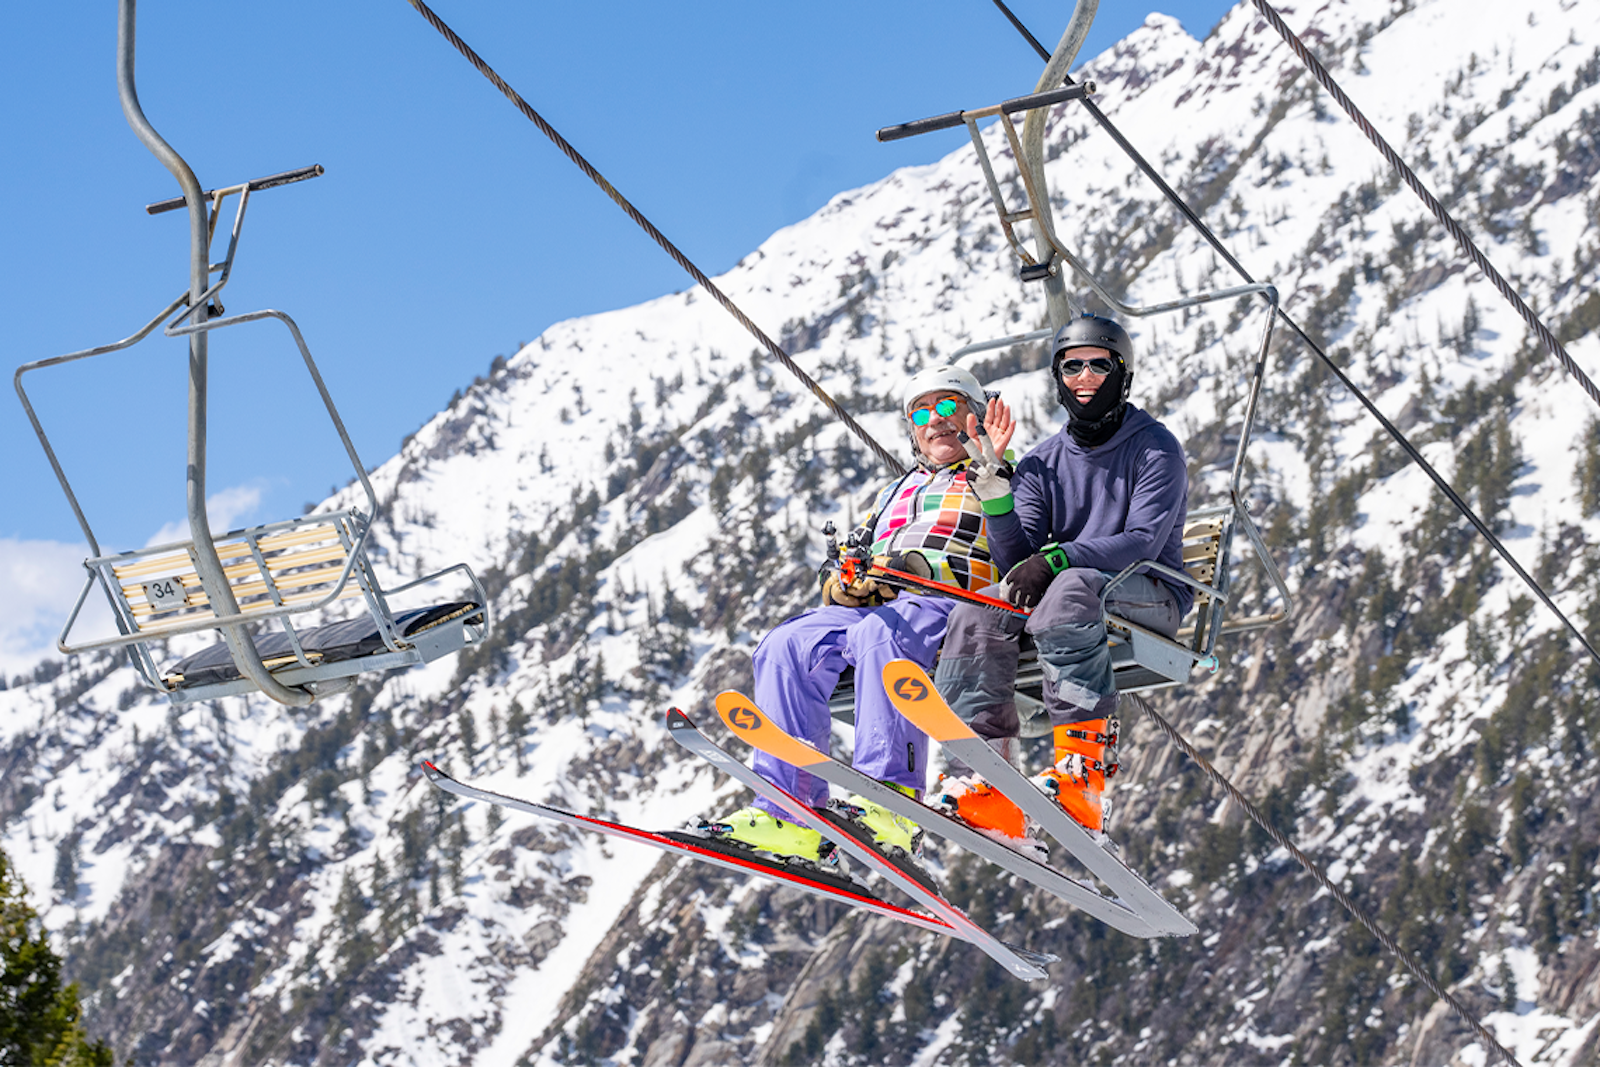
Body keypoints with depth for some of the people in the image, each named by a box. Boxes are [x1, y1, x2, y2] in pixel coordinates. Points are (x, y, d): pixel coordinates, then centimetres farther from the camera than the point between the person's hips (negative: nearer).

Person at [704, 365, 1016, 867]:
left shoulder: (998, 483, 17)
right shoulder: (897, 491, 36)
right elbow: (845, 562, 29)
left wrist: (994, 475, -15)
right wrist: (843, 583, 5)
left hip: (949, 605, -6)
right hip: (870, 605, 6)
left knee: (880, 633, -39)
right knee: (787, 646, -22)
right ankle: (790, 813, -31)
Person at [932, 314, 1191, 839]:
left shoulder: (1156, 449, -1)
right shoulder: (1043, 463, 12)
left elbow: (1143, 542, -16)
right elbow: (1015, 558, 2)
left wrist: (1056, 560, -27)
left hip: (1152, 594, -5)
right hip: (1068, 585, 5)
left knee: (1071, 589, -38)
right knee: (976, 614, -25)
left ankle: (1086, 770, -46)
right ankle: (988, 781, -37)